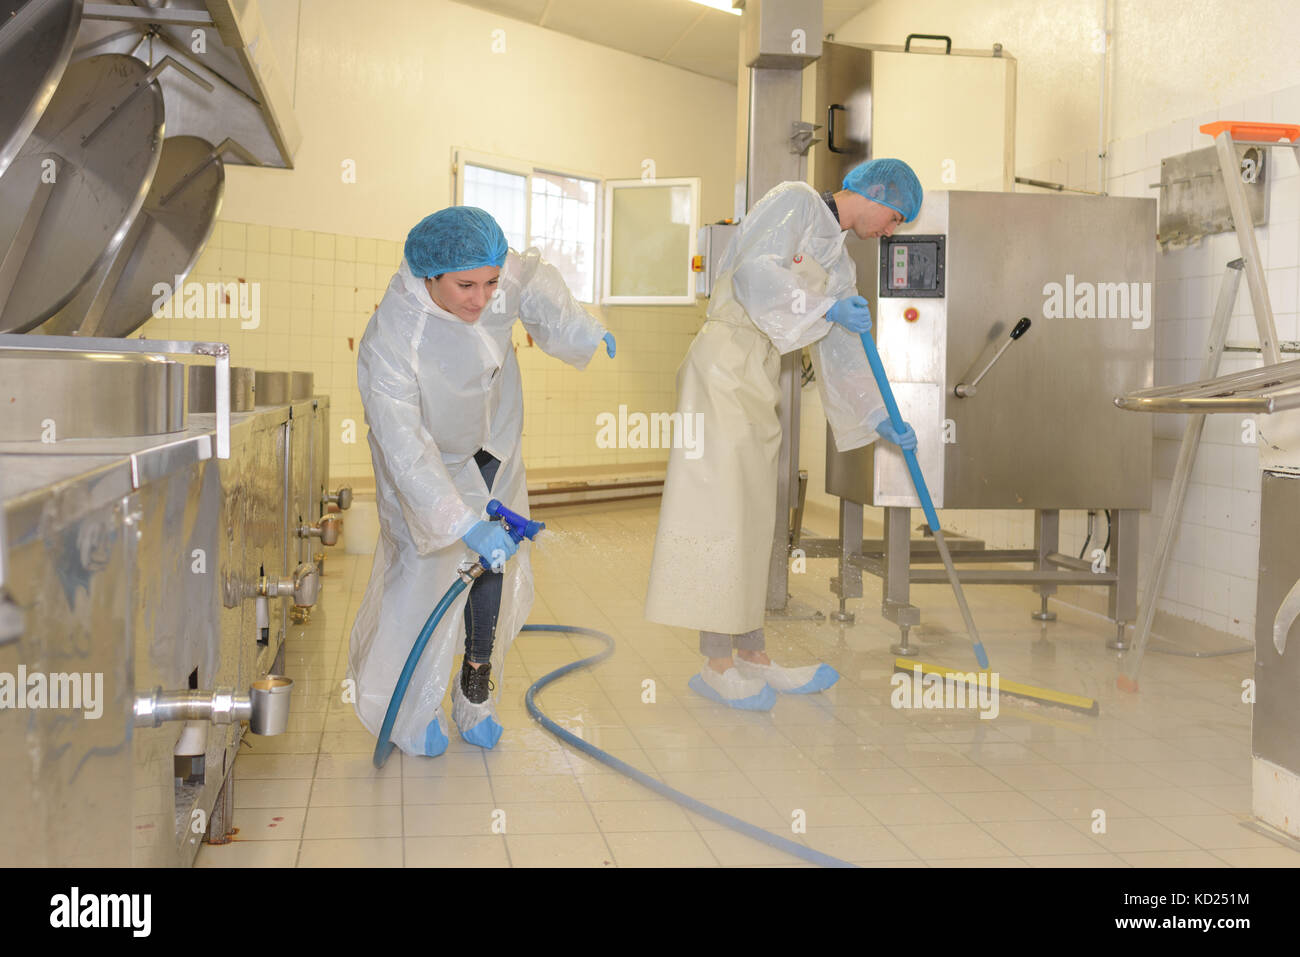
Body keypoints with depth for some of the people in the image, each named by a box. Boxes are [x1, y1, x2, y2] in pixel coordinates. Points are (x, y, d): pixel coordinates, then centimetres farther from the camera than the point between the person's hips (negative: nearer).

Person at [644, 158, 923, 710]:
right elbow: (754, 272, -17)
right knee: (722, 509, -7)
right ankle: (716, 665, -3)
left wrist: (880, 420, 15)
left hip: (759, 380, 9)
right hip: (725, 366, -9)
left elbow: (842, 351, 20)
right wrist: (827, 307, -19)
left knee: (751, 519, 10)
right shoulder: (796, 203, -2)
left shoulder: (838, 262, 21)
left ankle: (751, 657, 16)